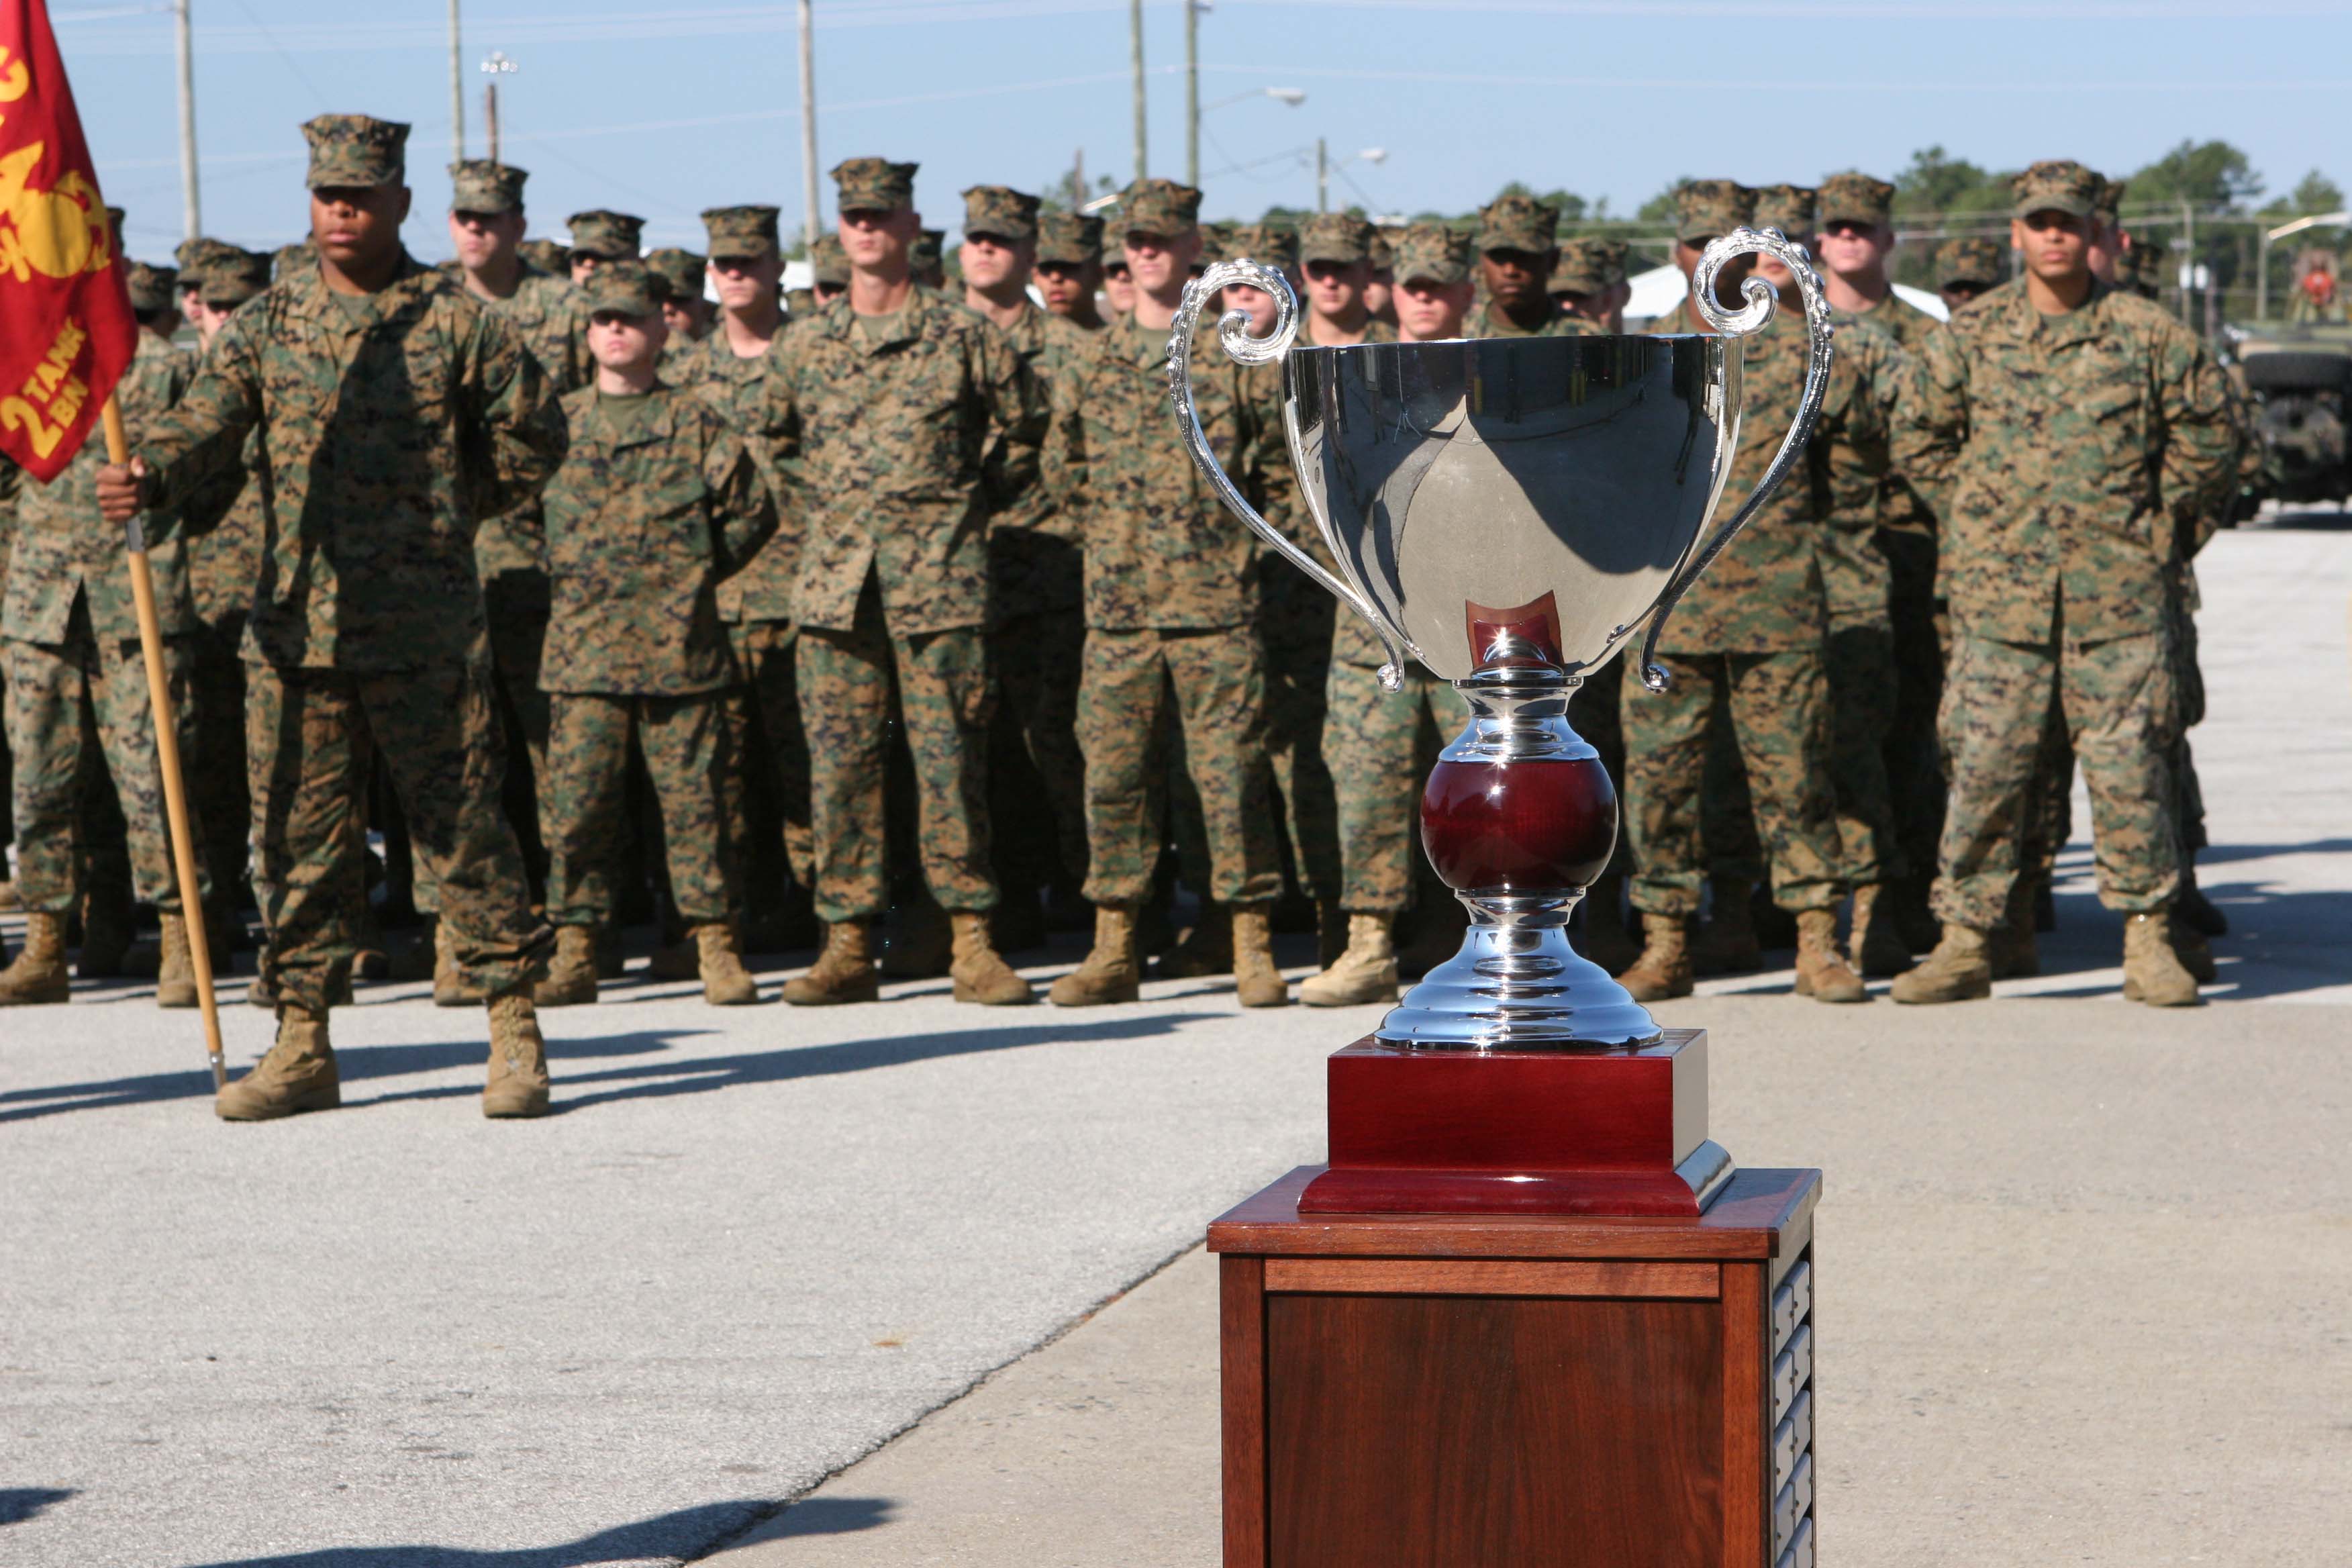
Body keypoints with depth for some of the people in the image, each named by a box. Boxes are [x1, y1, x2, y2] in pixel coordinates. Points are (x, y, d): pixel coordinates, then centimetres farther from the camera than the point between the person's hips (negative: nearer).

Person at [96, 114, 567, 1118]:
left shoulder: (456, 323, 3)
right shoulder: (269, 323, 10)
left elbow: (532, 440, 11)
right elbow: (210, 417, -4)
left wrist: (446, 510, 9)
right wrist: (147, 473, -24)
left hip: (424, 628, -3)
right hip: (294, 622, 3)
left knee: (461, 825, -1)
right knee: (298, 835, 6)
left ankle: (515, 1033, 7)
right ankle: (302, 1043, 13)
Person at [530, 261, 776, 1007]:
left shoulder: (695, 422, 6)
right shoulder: (557, 422, 10)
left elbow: (753, 510, 8)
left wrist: (697, 571, 4)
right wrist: (563, 576, 11)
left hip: (681, 644, -1)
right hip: (583, 647, 1)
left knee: (694, 798, 0)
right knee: (576, 799, -1)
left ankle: (717, 949, 7)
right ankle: (574, 951, 4)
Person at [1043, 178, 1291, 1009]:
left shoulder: (1235, 355, 1)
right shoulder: (1093, 363, 12)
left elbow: (1279, 471, 4)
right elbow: (1063, 469, 21)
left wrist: (1233, 537, 0)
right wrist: (1113, 532, 13)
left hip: (1217, 604, -3)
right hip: (1117, 604, 4)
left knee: (1231, 771, -3)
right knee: (1112, 772, 3)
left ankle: (1253, 947, 3)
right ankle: (1114, 948, 10)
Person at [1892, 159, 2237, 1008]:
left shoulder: (2147, 334, 2)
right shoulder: (1969, 336, 4)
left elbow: (2208, 436, 12)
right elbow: (1921, 440, 16)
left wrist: (2158, 523, 9)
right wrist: (1977, 523, 11)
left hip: (2117, 594, -1)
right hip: (1998, 590, 1)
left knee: (2130, 769, 0)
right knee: (1983, 769, 0)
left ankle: (2148, 942, 9)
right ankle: (1964, 944, 6)